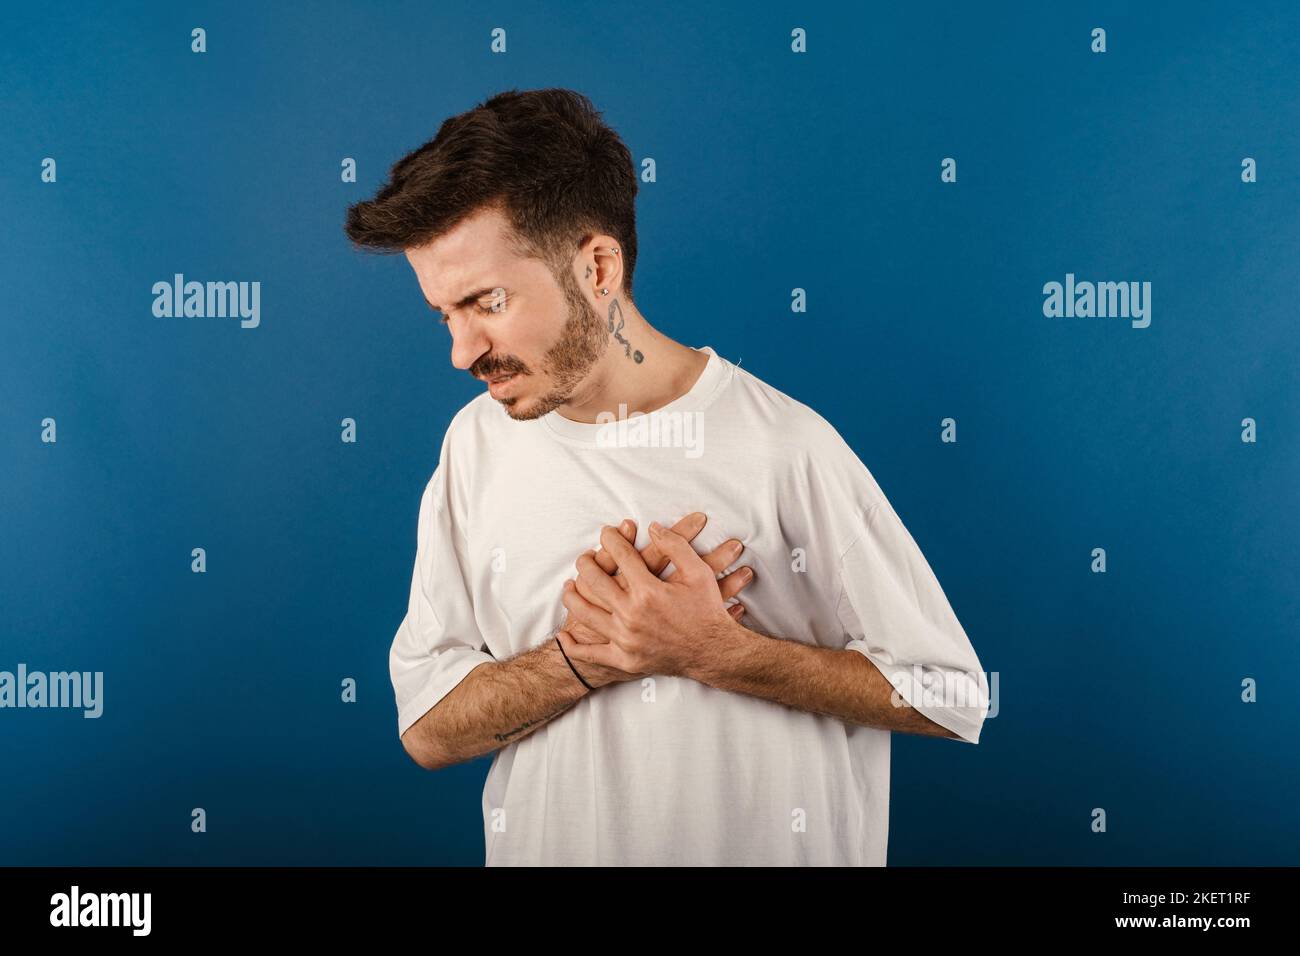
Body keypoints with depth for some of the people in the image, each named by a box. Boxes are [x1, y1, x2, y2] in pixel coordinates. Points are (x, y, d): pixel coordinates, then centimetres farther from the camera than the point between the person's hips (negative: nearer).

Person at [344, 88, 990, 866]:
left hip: (765, 845, -2)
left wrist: (711, 649, -22)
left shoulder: (784, 445, -18)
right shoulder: (478, 443, -6)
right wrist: (586, 655, -21)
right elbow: (426, 729, -5)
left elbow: (953, 698, -12)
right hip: (545, 845, 3)